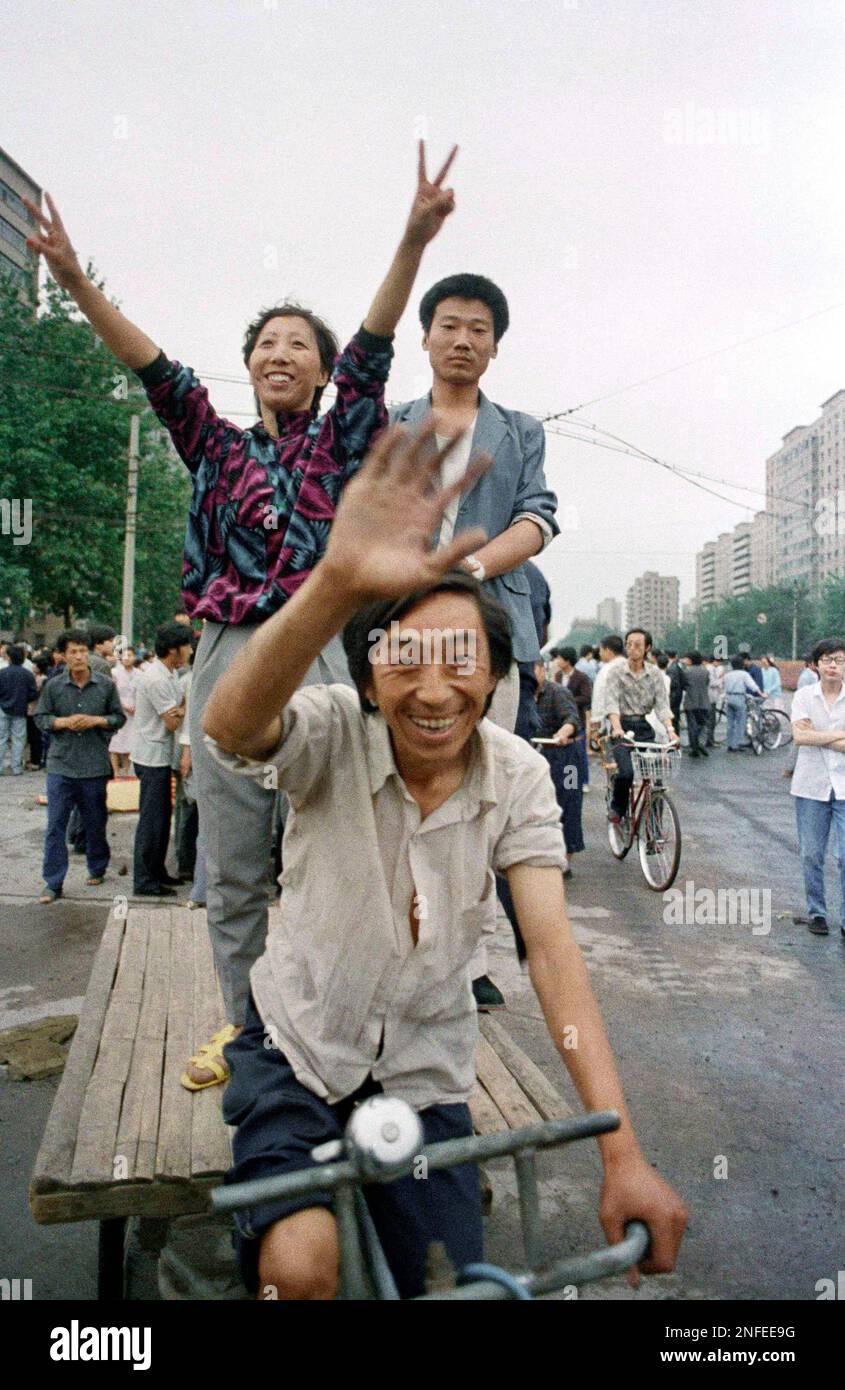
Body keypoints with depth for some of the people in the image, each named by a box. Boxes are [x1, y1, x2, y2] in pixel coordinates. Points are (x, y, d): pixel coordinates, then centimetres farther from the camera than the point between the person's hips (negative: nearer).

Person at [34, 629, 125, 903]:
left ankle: (97, 869, 34)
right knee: (55, 825, -1)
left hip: (95, 766, 0)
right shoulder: (53, 686, 0)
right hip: (60, 765, 0)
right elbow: (40, 718, 5)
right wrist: (64, 722, -13)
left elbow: (119, 717, 6)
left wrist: (96, 720, -12)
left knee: (95, 822, 13)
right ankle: (52, 883, 7)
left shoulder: (106, 684, 0)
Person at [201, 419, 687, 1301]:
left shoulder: (517, 778, -15)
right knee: (299, 1268, -22)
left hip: (425, 1070, 3)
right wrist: (339, 581, -63)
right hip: (297, 1046, -2)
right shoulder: (333, 733, -22)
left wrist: (623, 1153, -27)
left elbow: (551, 948, -19)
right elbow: (230, 729, -44)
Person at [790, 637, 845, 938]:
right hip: (811, 786, 1)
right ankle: (816, 912, 23)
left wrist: (817, 736, -14)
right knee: (811, 855, 8)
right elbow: (799, 736, -14)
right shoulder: (804, 695, 0)